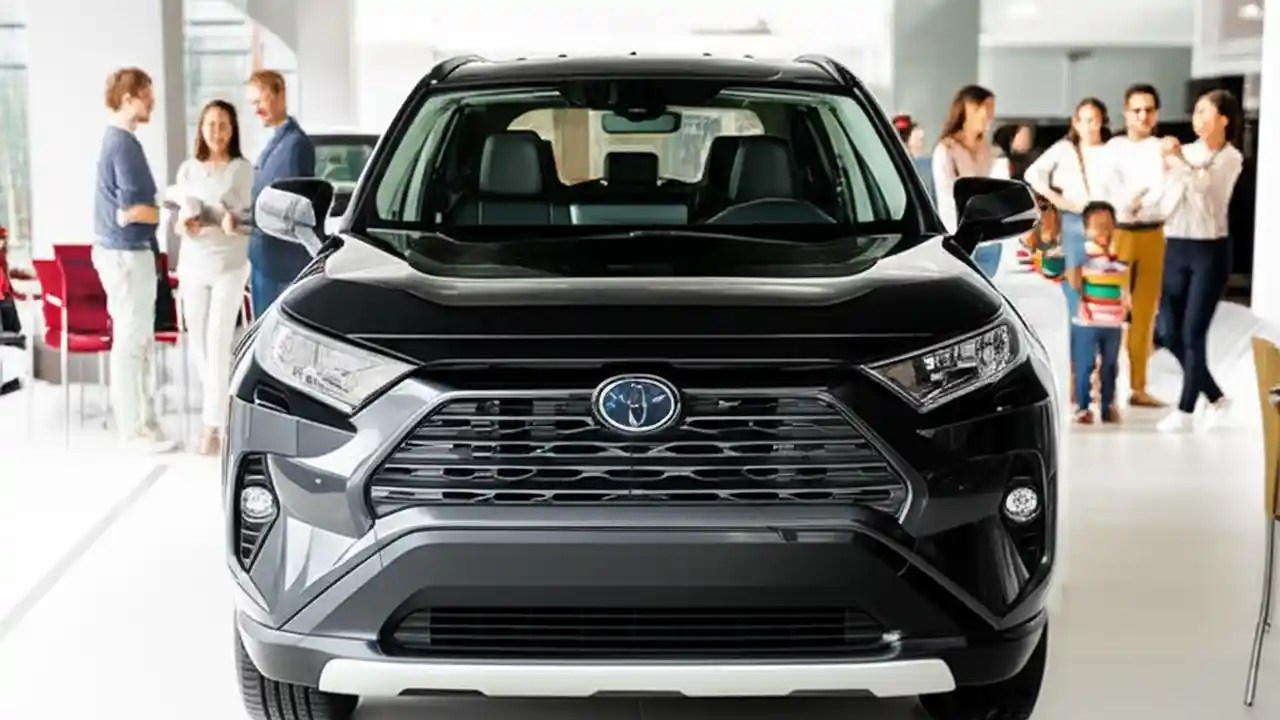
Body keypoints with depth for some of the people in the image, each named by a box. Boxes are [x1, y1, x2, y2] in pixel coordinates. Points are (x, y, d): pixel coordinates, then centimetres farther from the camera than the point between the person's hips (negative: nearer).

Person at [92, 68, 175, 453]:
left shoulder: (117, 139, 14)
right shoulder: (124, 143, -17)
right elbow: (131, 211, -23)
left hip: (122, 250, 10)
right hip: (127, 252, -10)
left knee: (138, 341, 15)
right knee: (129, 342, -3)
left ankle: (142, 421, 21)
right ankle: (135, 429, 3)